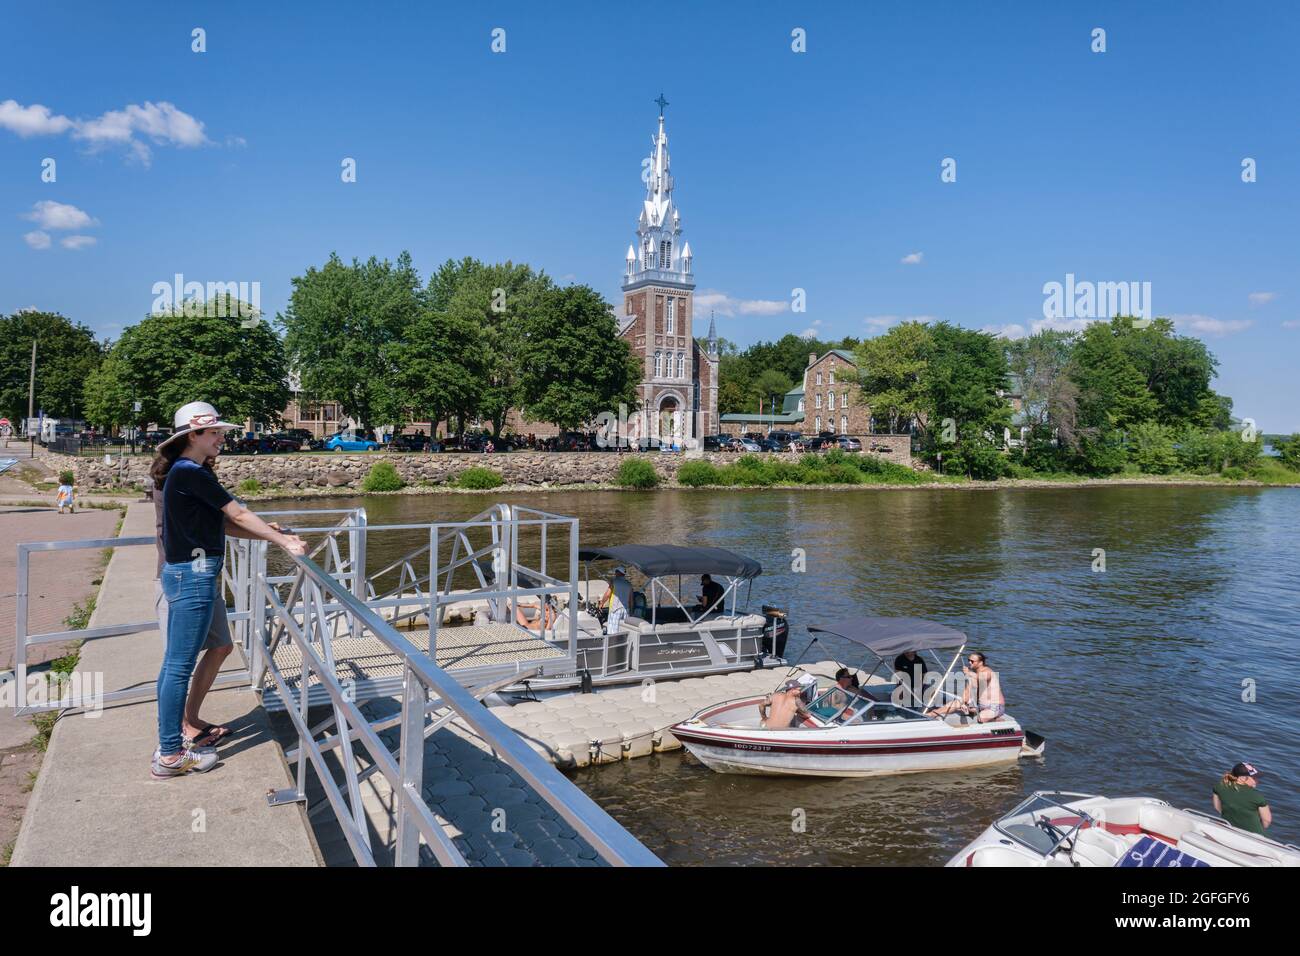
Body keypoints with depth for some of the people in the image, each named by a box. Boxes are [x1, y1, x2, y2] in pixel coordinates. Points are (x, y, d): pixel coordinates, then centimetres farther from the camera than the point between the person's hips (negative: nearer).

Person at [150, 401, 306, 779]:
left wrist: (272, 535, 9)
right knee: (180, 666, -3)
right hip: (193, 576, -10)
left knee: (174, 663, 15)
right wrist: (284, 542, -9)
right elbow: (238, 514, -15)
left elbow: (222, 521, 15)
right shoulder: (191, 473, -15)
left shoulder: (187, 472, 15)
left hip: (182, 574, 10)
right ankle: (170, 755, 6)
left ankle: (170, 742, 25)